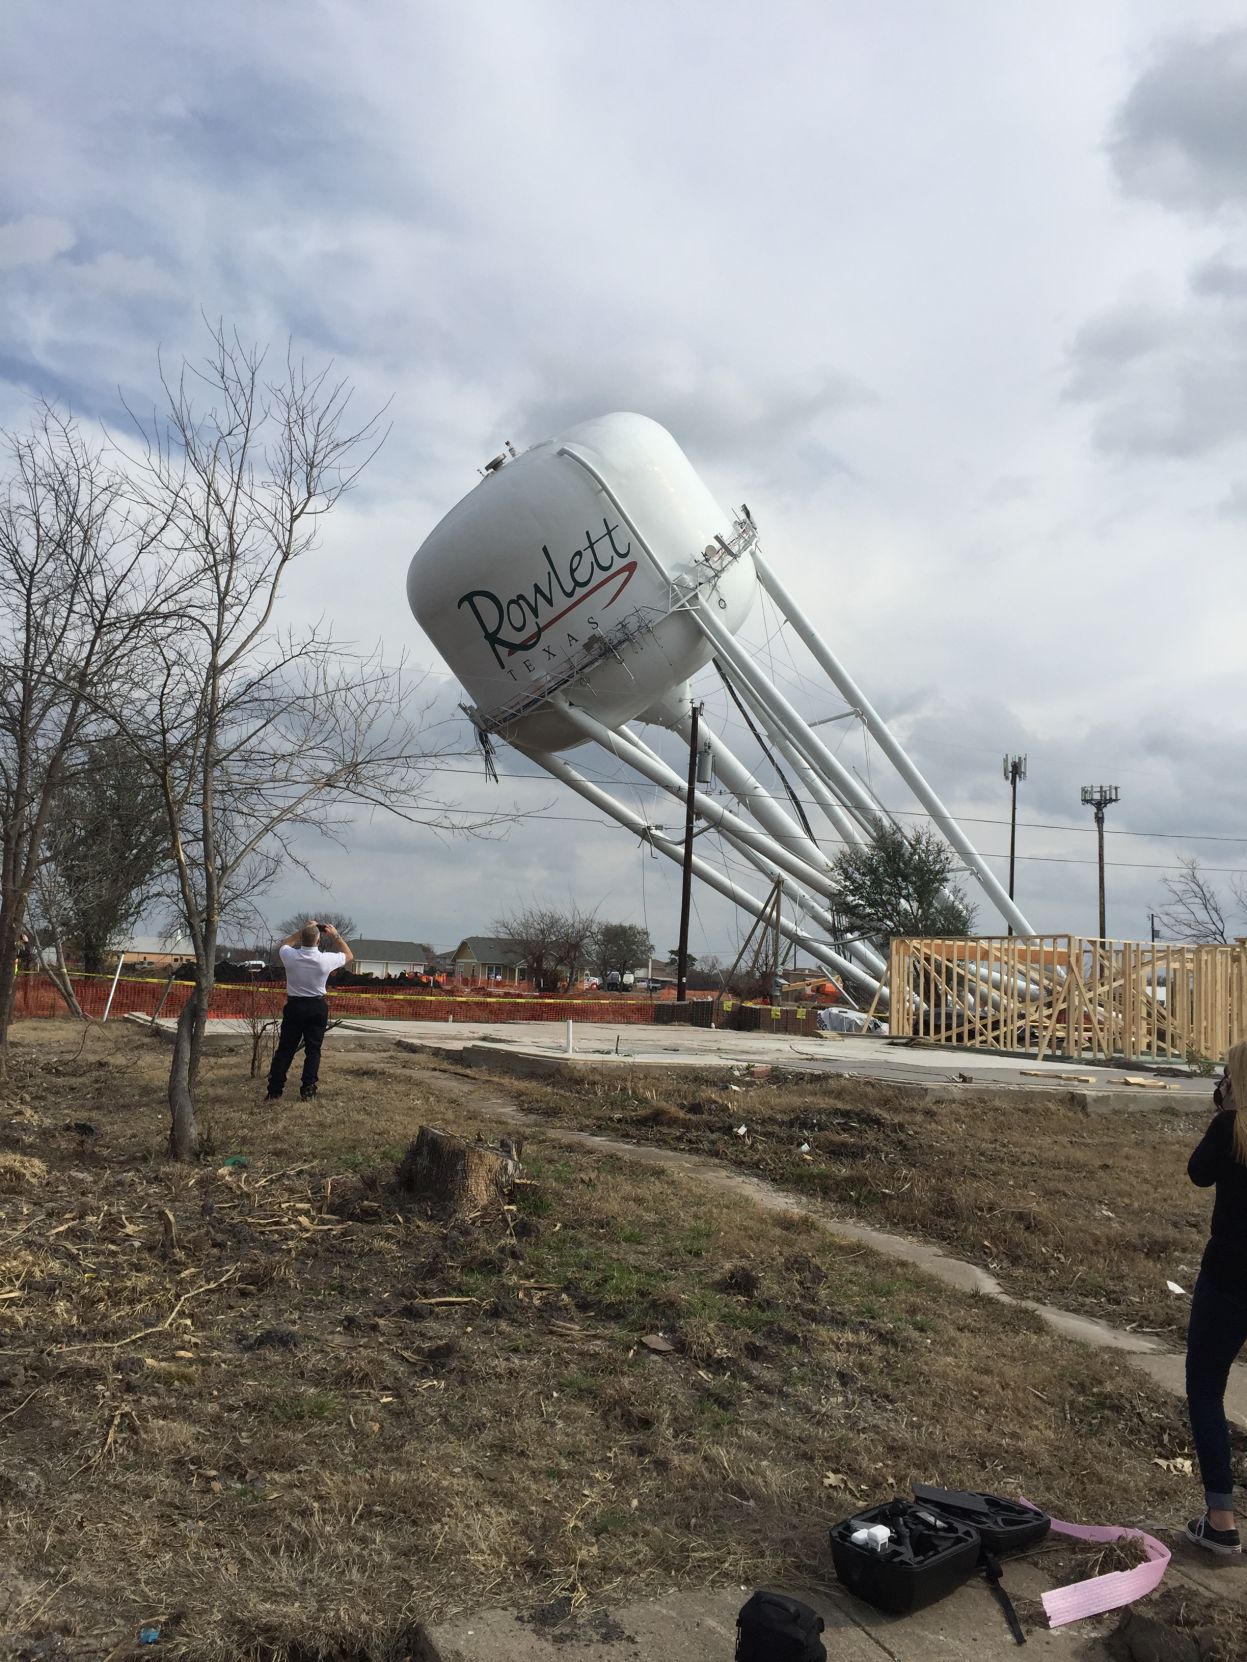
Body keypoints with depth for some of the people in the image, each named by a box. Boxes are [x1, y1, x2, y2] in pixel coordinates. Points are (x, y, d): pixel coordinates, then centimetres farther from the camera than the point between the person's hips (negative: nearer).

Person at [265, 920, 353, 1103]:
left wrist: (302, 930, 14)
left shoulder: (290, 956, -11)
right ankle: (307, 1090, 4)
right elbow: (349, 955, 7)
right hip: (317, 1007, -1)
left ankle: (274, 1091, 7)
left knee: (285, 1049, 6)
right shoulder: (326, 960, -14)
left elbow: (285, 943, 16)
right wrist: (335, 935, 7)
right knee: (313, 1050, 6)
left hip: (294, 1006, 1)